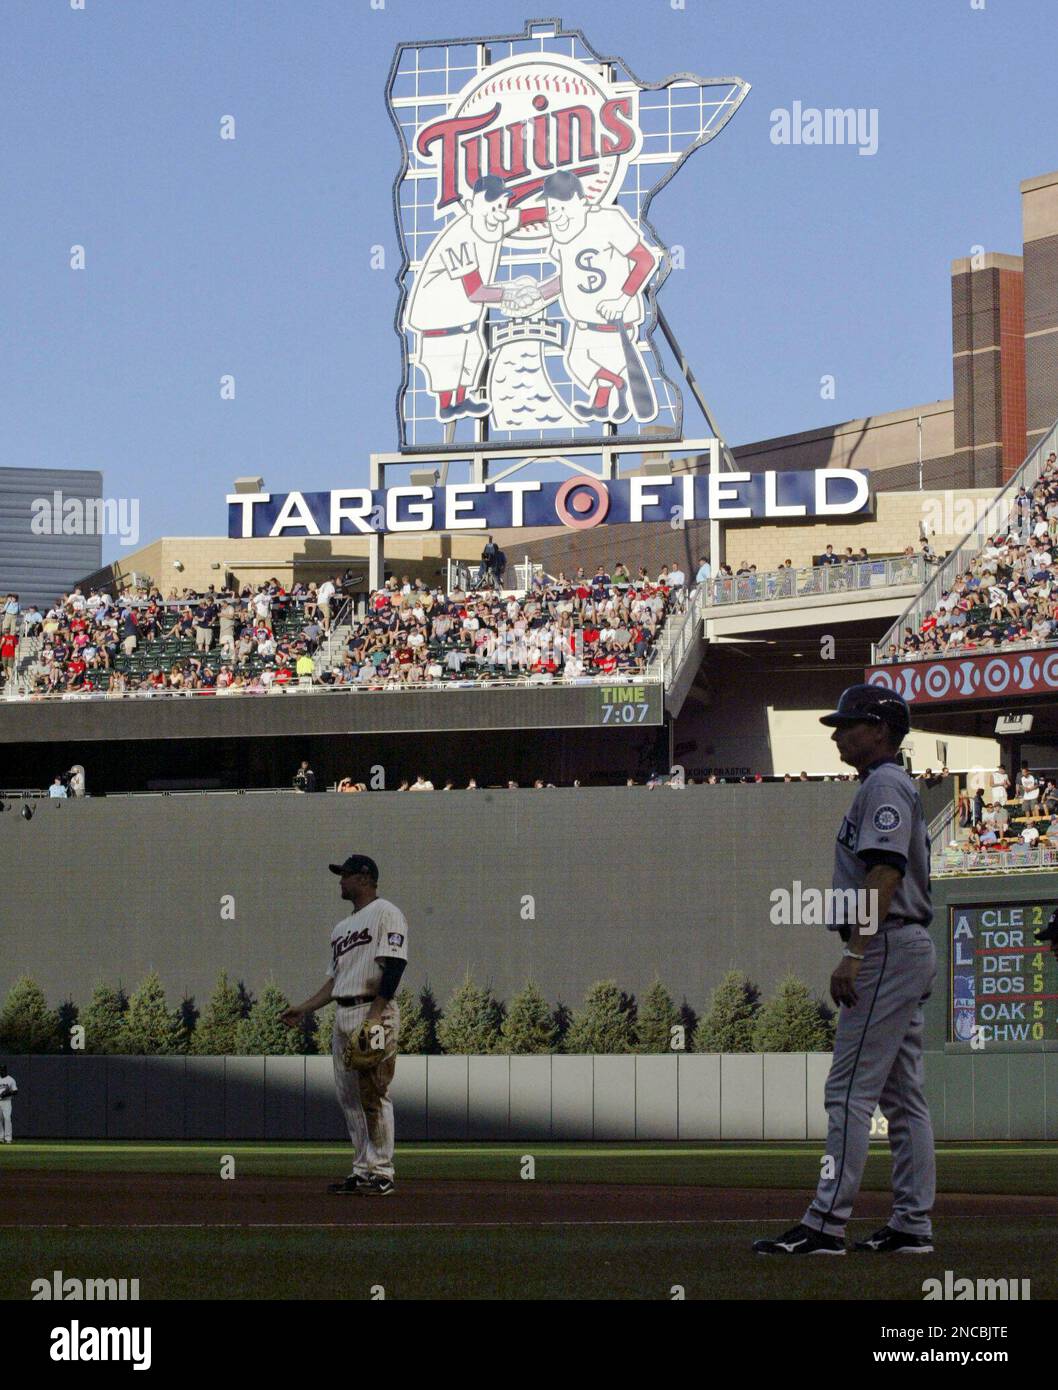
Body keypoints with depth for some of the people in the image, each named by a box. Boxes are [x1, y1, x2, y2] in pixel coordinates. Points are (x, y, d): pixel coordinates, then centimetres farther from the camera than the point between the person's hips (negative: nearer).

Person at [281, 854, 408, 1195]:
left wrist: (375, 1014, -23)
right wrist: (303, 1009, 16)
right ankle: (362, 1171, 11)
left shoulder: (385, 914, -4)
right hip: (343, 1017, 9)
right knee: (349, 1097, 7)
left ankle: (382, 1173, -7)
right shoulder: (342, 927, 24)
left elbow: (393, 966, -15)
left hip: (374, 1014, -9)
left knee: (374, 1094, -10)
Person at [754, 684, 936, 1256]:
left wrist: (854, 953, -26)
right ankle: (912, 1225, 9)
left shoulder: (885, 786, -10)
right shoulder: (893, 786, 22)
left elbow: (885, 871, -22)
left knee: (850, 1087, -13)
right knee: (902, 1094, 9)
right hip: (910, 950, 11)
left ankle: (825, 1224, -16)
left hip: (886, 949, -11)